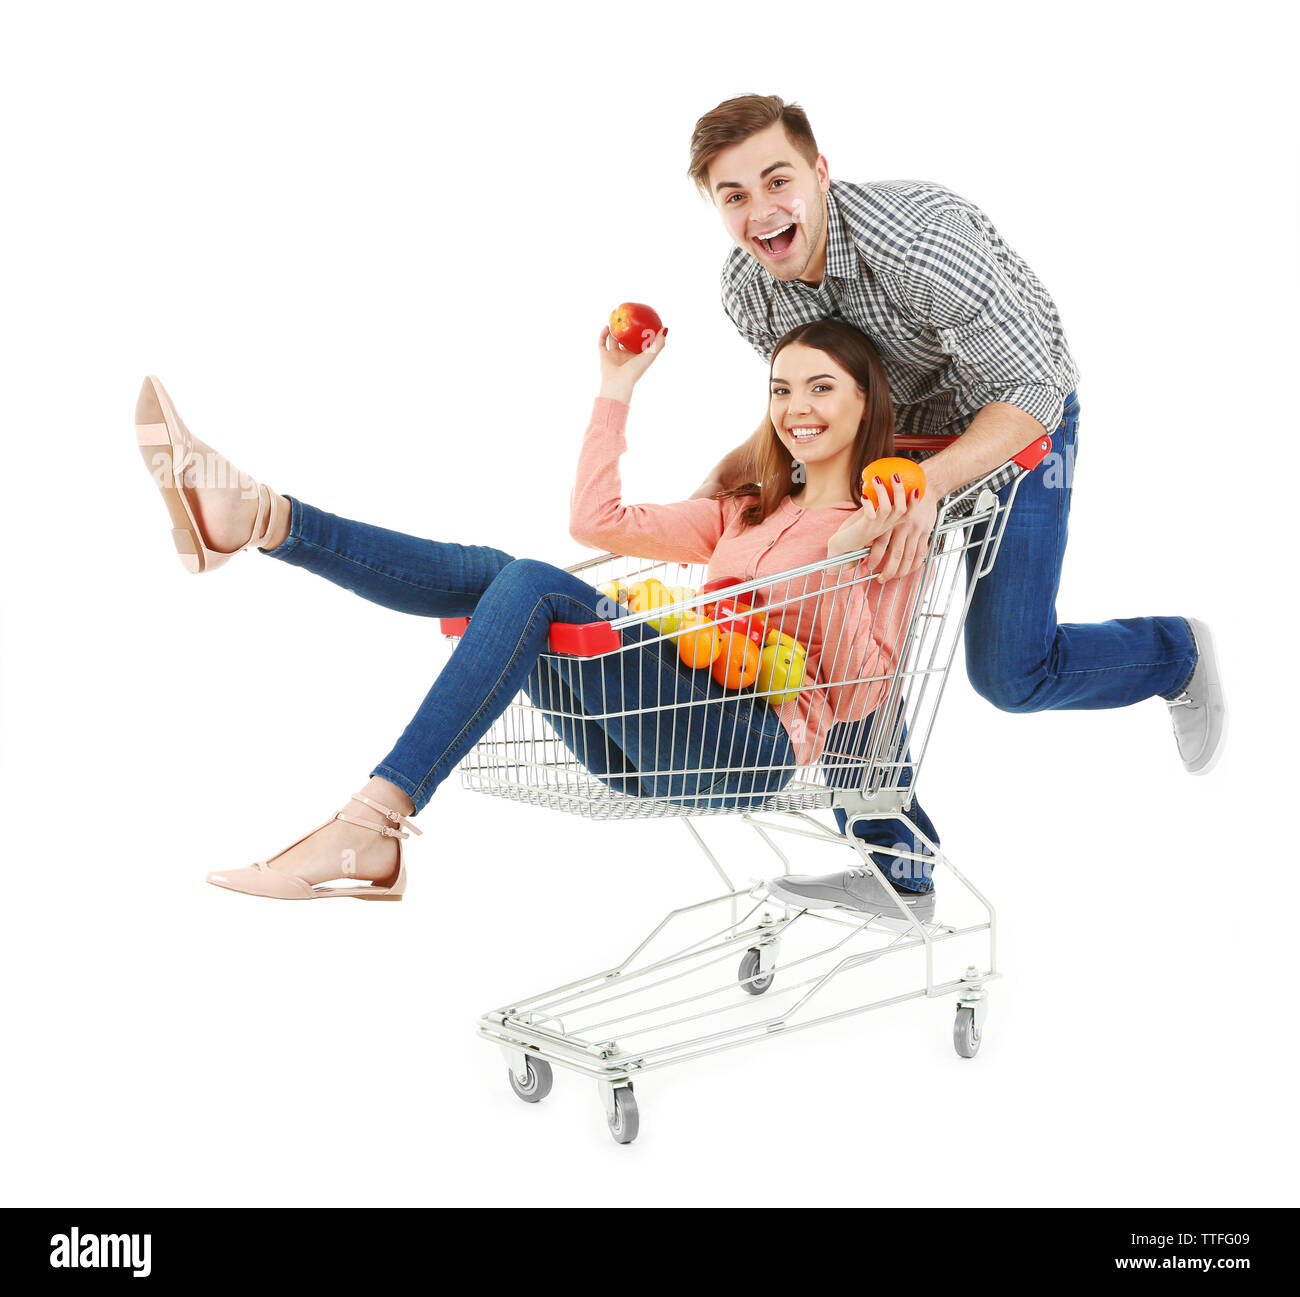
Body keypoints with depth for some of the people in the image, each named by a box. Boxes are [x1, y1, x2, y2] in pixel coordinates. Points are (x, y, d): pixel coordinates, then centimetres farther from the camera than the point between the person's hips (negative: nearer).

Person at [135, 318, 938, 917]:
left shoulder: (888, 527, 11)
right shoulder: (747, 514, 31)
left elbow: (857, 693, -2)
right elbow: (597, 522, 28)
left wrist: (840, 561, -13)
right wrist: (619, 387, 29)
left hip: (758, 742, -7)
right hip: (648, 744, 7)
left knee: (534, 589, -27)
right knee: (488, 571, -14)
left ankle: (376, 824, -38)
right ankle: (253, 517, -32)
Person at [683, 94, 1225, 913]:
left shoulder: (919, 240, -37)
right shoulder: (747, 290, -15)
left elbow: (1033, 392, -32)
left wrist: (927, 484, -46)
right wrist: (731, 473, -14)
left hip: (1017, 422, -6)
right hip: (895, 433, 6)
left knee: (1009, 672, -12)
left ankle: (1175, 655, 20)